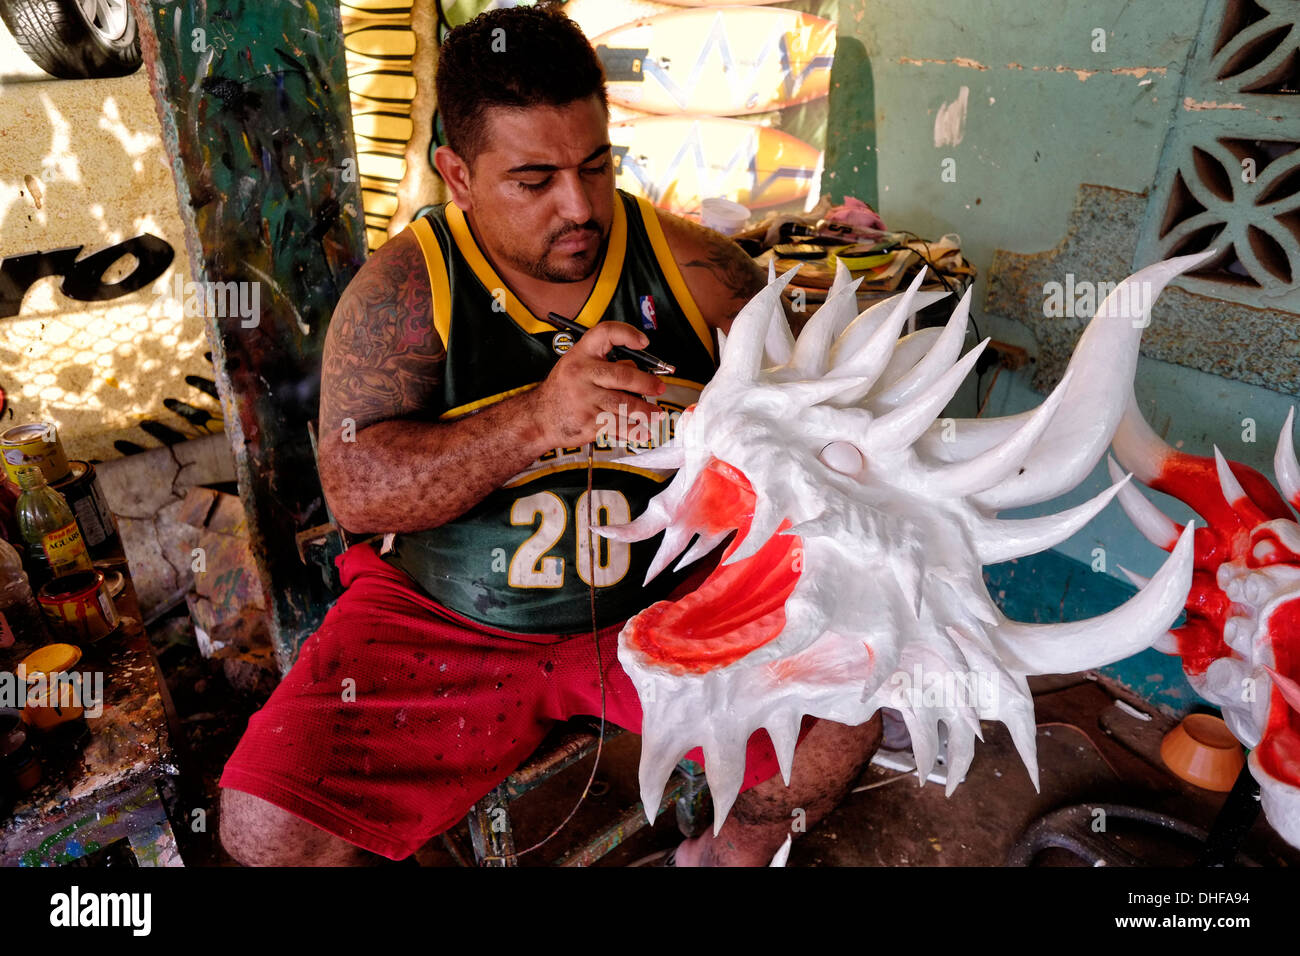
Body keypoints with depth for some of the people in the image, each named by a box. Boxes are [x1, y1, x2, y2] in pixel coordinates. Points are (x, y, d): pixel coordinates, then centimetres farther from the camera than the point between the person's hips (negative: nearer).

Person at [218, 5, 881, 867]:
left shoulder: (694, 267, -4)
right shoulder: (406, 286, -8)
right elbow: (356, 490, -18)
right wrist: (535, 420, -33)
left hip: (670, 602, 2)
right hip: (443, 619, 0)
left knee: (848, 710, -14)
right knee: (265, 826, -14)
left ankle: (732, 851, 18)